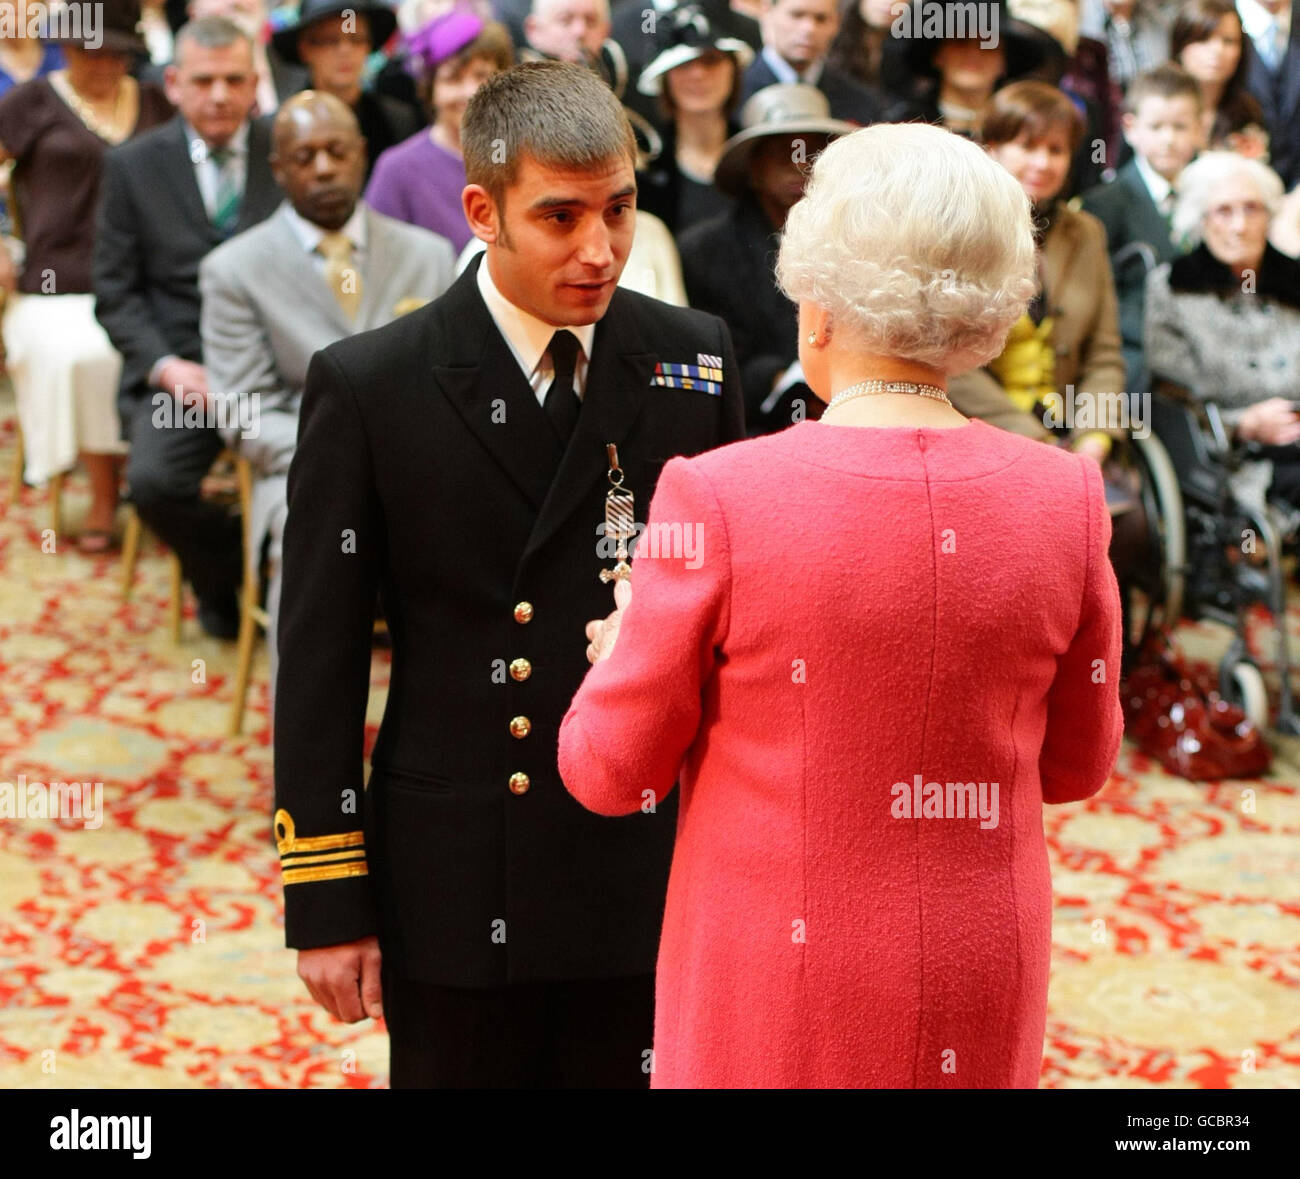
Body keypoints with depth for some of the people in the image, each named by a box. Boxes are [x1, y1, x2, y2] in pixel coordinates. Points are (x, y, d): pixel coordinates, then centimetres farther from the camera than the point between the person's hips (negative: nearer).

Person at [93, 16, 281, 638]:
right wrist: (167, 367, -10)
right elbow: (115, 291, 5)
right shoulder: (132, 166, 6)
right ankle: (224, 572, 8)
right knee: (153, 481, -27)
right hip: (180, 368, 0)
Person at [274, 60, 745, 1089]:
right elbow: (319, 661, -5)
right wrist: (325, 903, -5)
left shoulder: (694, 362, 0)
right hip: (454, 890, -2)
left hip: (654, 878, 2)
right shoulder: (369, 387, -8)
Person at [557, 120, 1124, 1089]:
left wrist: (620, 657, 13)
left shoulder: (723, 499, -18)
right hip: (981, 991, 3)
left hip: (781, 981, -3)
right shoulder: (1065, 499, -9)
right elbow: (1075, 763, 5)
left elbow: (613, 774, -8)